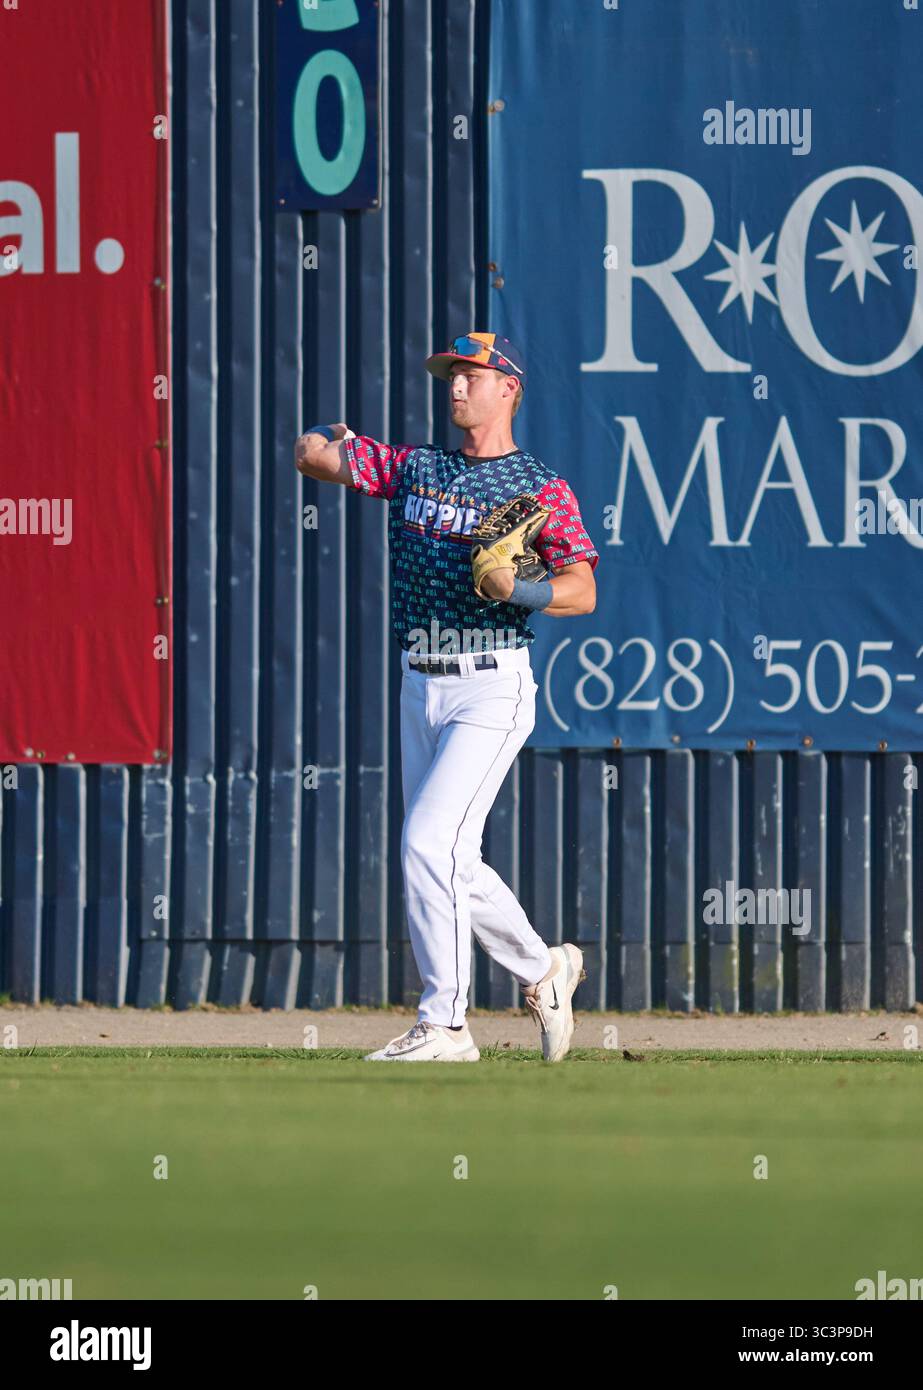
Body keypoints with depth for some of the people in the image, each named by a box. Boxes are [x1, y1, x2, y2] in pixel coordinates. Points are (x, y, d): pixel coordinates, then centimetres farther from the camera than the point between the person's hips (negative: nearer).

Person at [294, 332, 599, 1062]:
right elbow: (312, 454, 14)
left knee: (430, 843, -16)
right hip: (421, 690, 7)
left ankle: (444, 1024, -11)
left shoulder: (541, 488, -4)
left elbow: (582, 592, -13)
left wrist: (515, 590, -28)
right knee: (452, 862, 10)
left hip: (491, 689, -7)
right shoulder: (414, 466, 11)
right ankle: (544, 968, 29)